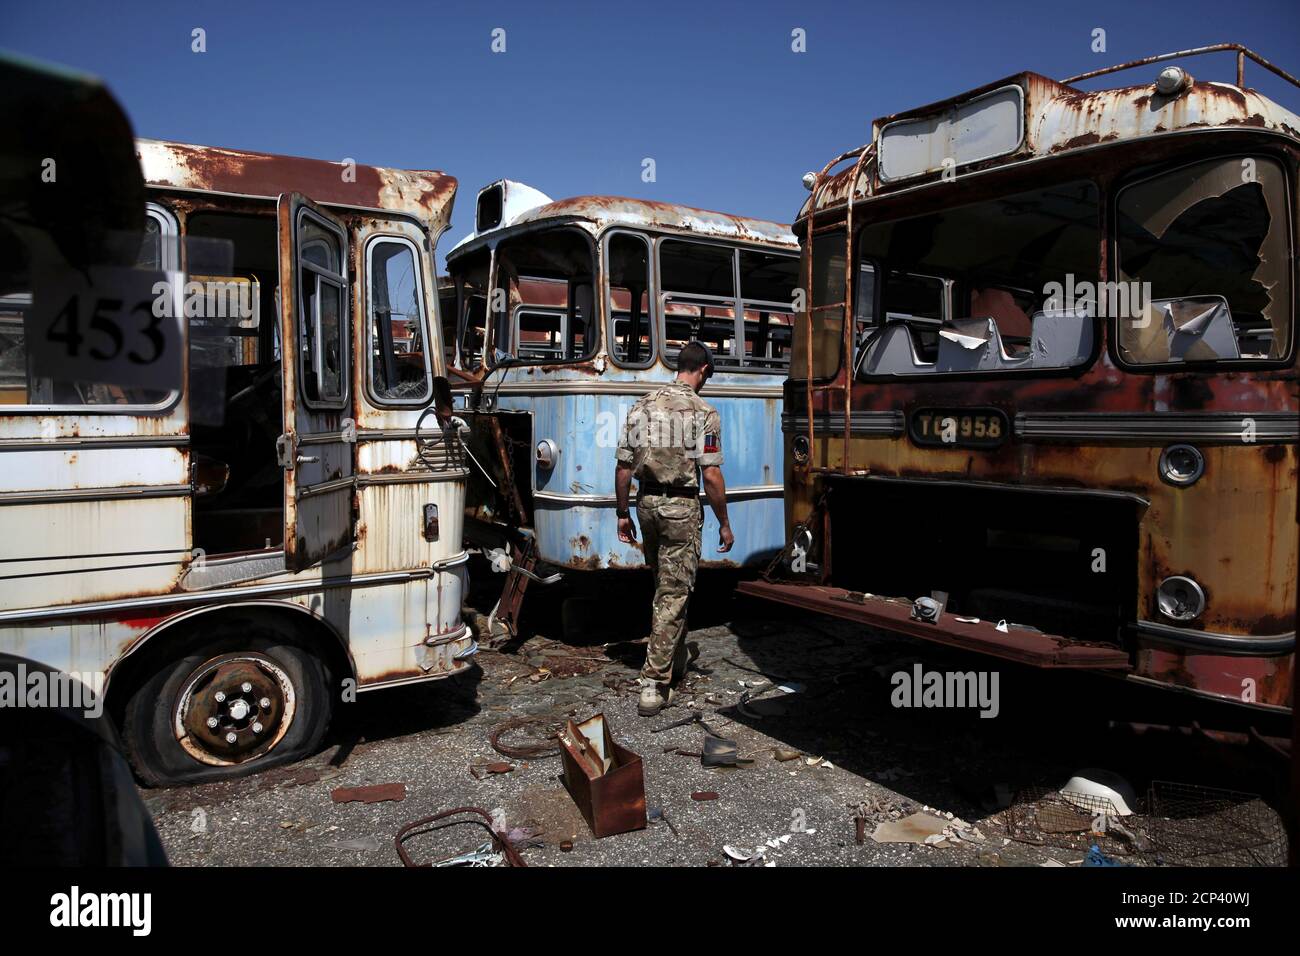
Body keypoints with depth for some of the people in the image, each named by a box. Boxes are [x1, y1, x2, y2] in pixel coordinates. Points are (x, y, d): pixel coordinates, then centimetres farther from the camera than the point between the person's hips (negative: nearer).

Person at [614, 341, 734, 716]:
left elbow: (623, 467, 7)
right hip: (681, 506, -6)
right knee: (674, 594, -1)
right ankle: (653, 685, -3)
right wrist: (724, 524, -3)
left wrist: (623, 513, 15)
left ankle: (675, 663, 36)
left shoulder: (642, 406, 6)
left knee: (664, 588, 21)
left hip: (647, 503, 6)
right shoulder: (703, 413, -10)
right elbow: (711, 476, -12)